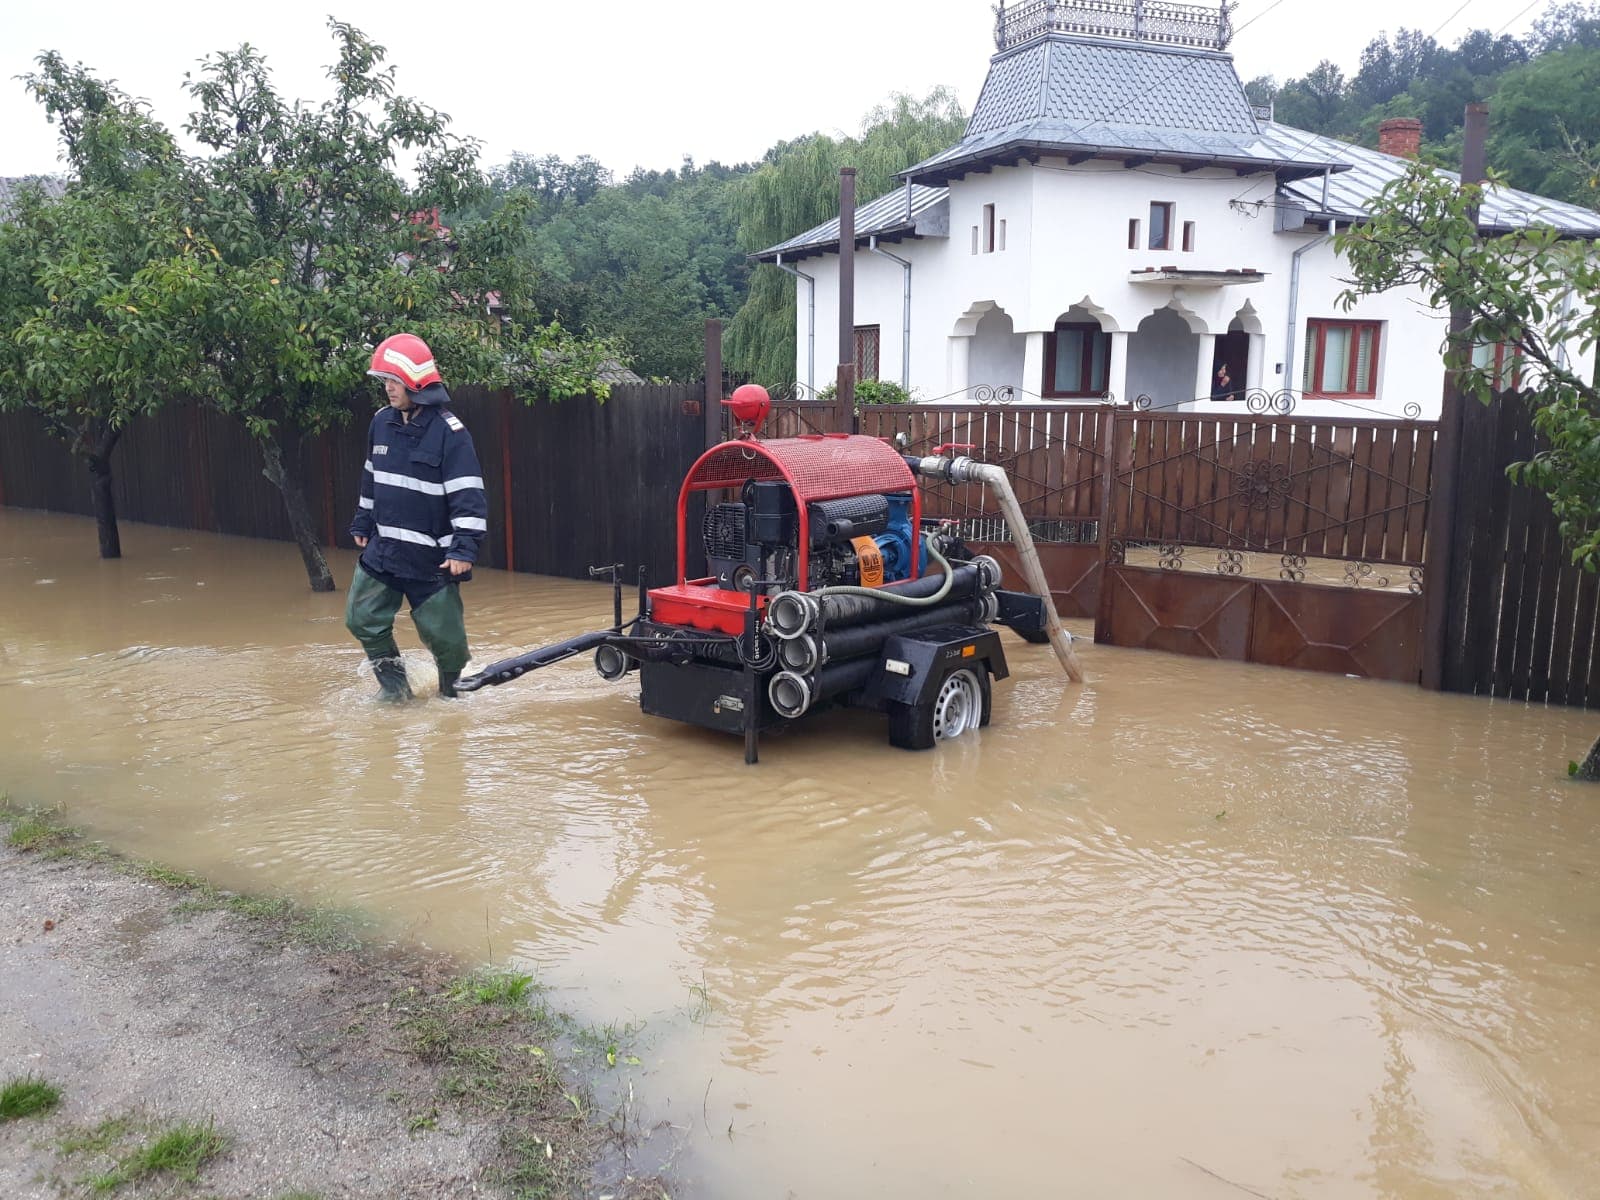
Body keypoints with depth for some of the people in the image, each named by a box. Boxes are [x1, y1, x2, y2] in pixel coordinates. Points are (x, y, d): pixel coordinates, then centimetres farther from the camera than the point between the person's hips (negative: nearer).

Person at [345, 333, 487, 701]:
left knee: (444, 635, 1)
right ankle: (393, 683, 25)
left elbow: (468, 495, -17)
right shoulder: (382, 422, 5)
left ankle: (450, 690, 27)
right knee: (363, 620, 5)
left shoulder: (449, 431, -15)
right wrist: (362, 523, 23)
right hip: (382, 550, 6)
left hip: (430, 558, -6)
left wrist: (464, 549, -21)